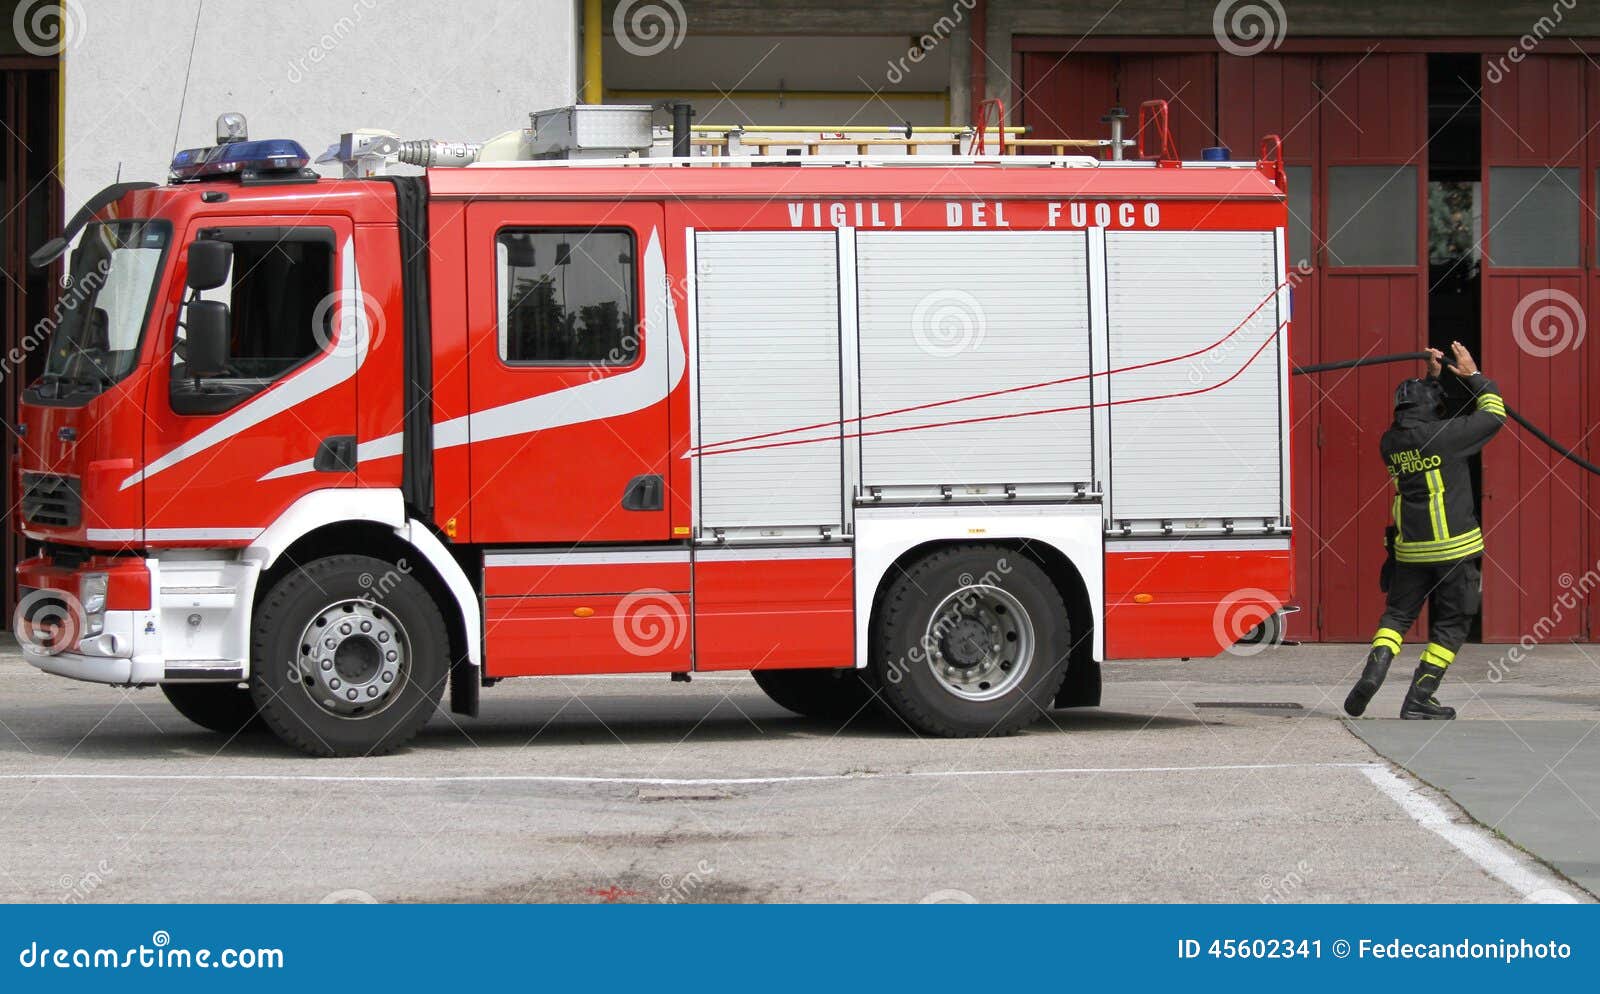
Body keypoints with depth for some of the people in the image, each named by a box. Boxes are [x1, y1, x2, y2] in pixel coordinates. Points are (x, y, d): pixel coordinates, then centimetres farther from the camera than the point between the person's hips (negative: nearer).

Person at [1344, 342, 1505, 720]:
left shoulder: (1391, 441, 5)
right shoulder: (1443, 435, -12)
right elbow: (1493, 414, 1)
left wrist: (1432, 377, 30)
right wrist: (1472, 375, 12)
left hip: (1409, 549, 5)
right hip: (1453, 547, -5)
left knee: (1397, 614, 15)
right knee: (1450, 625, 6)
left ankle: (1374, 670, -11)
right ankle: (1419, 699, 1)